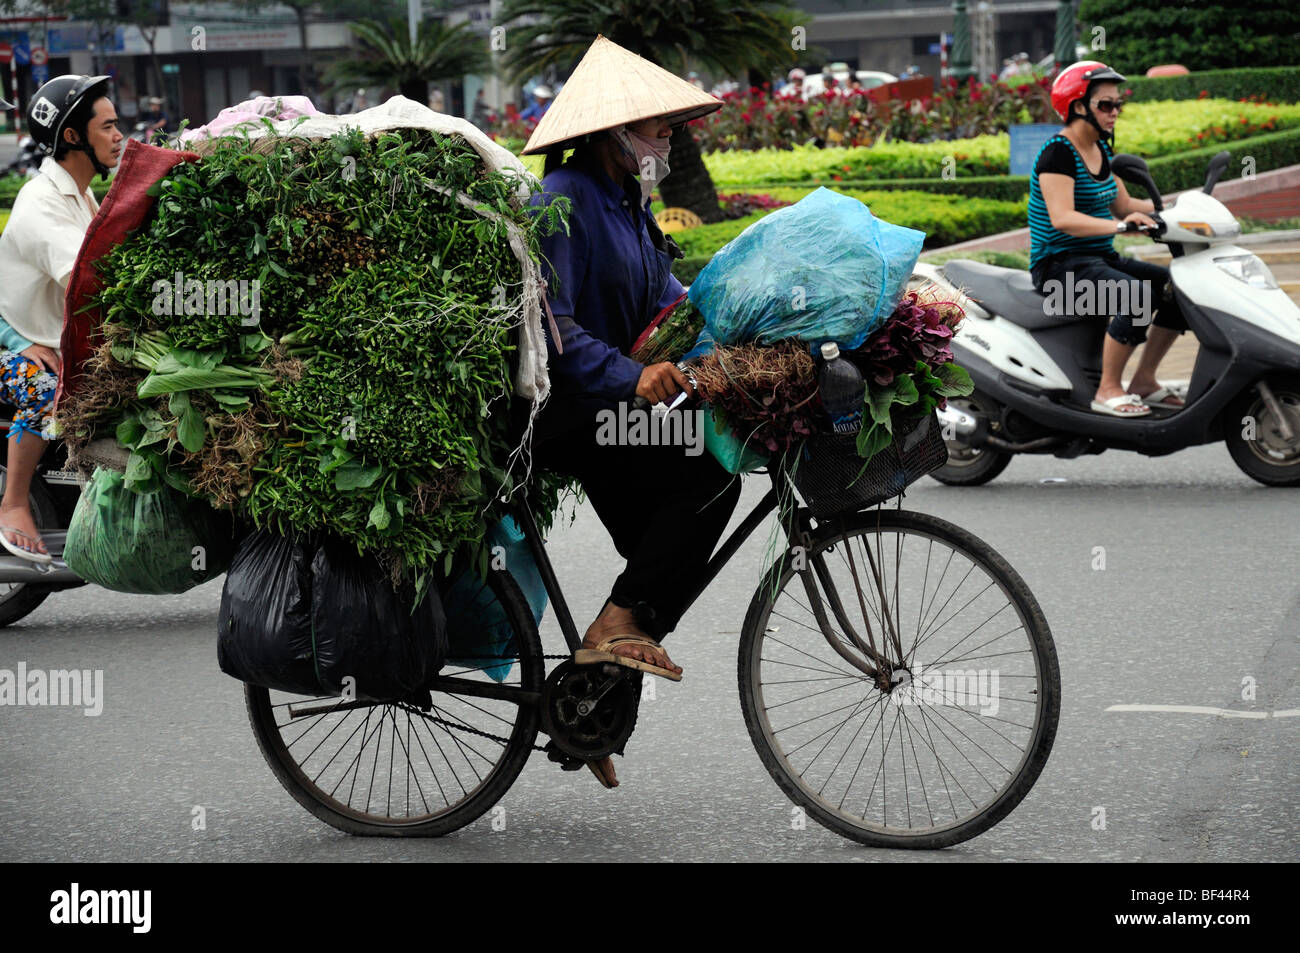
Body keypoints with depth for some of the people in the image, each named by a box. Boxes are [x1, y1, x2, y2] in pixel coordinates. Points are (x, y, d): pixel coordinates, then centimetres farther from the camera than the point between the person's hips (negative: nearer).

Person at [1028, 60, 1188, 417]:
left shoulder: (1100, 150, 13)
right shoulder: (1057, 152, -15)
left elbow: (1123, 205, 19)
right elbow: (1062, 217, -27)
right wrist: (1117, 225, -40)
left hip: (1102, 259, 9)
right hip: (1059, 263, -9)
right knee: (1137, 294, -32)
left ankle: (1144, 380, 4)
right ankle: (1108, 389, -21)